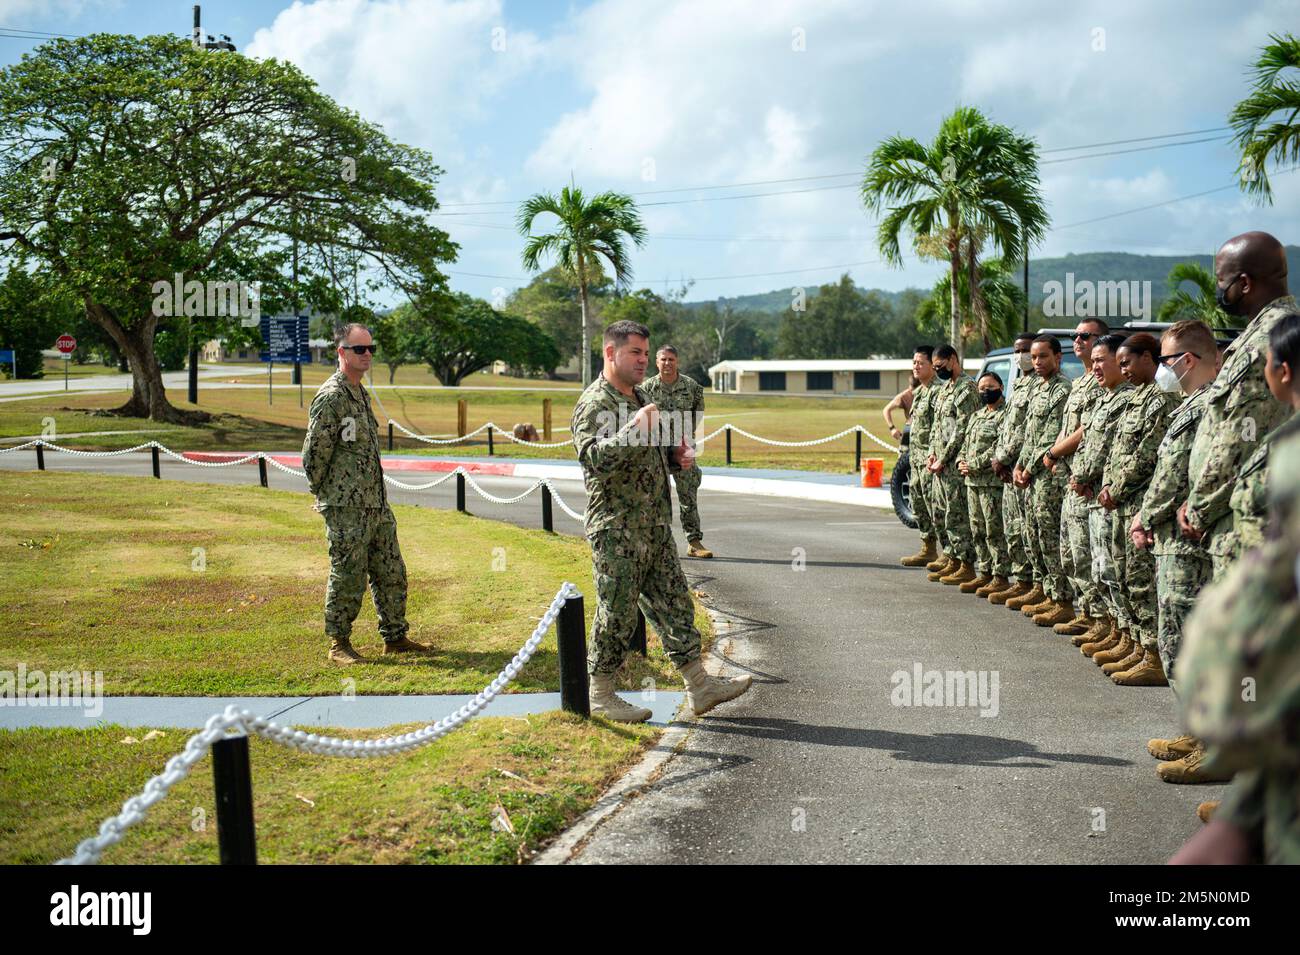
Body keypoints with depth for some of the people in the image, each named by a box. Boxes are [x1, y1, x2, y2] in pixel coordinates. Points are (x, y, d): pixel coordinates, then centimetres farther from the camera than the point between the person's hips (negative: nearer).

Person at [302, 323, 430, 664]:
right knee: (347, 577, -1)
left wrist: (378, 497, 18)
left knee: (391, 573, 12)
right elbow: (314, 452, -14)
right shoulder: (330, 397, -14)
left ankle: (395, 637, 22)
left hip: (376, 504, 9)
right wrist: (323, 495, -5)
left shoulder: (361, 393, 15)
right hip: (346, 508, -9)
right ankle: (338, 644, 11)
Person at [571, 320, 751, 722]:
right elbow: (593, 456, -28)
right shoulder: (595, 404, -12)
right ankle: (600, 694, 12)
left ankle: (700, 687, 15)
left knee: (674, 602, 10)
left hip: (655, 528, 9)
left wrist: (676, 455, 9)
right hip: (617, 530, -9)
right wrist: (632, 432, -38)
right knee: (618, 611, -1)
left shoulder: (640, 400, 18)